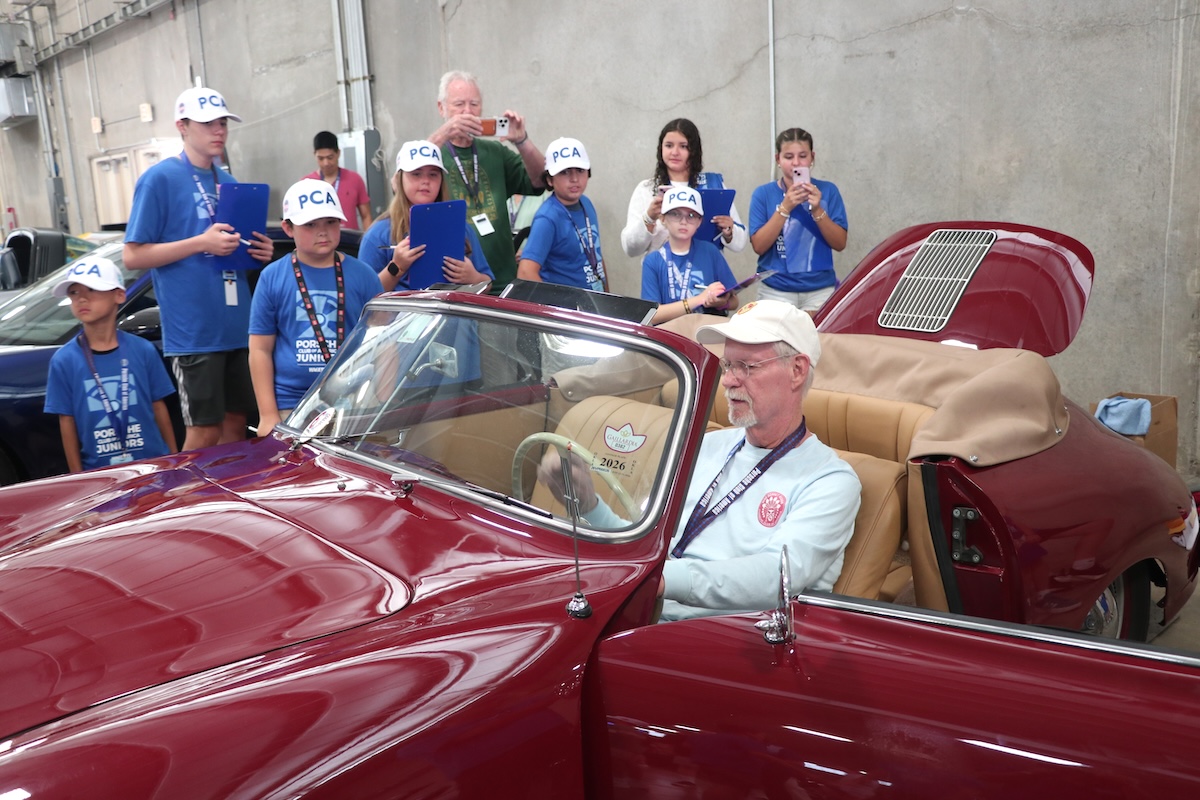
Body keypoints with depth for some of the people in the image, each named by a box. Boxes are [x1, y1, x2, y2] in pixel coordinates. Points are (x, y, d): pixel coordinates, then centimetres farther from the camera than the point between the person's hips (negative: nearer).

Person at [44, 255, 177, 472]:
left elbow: (158, 408, 3)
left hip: (154, 464, 0)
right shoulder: (64, 360, -4)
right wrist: (78, 478, 0)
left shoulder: (144, 351, -3)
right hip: (98, 472, 0)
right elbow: (67, 423, 0)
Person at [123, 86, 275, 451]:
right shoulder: (160, 179, -5)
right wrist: (201, 243, -18)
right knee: (205, 432, -3)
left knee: (236, 423, 12)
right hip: (194, 330, -6)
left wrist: (258, 252, 1)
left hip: (237, 325, 7)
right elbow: (133, 256, -9)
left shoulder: (229, 183, 15)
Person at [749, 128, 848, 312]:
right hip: (776, 290, -1)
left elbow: (840, 244, -3)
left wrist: (817, 210, -17)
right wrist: (785, 207, -18)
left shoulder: (827, 191, 2)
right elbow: (759, 246, -9)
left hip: (820, 289, 1)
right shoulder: (763, 194, 0)